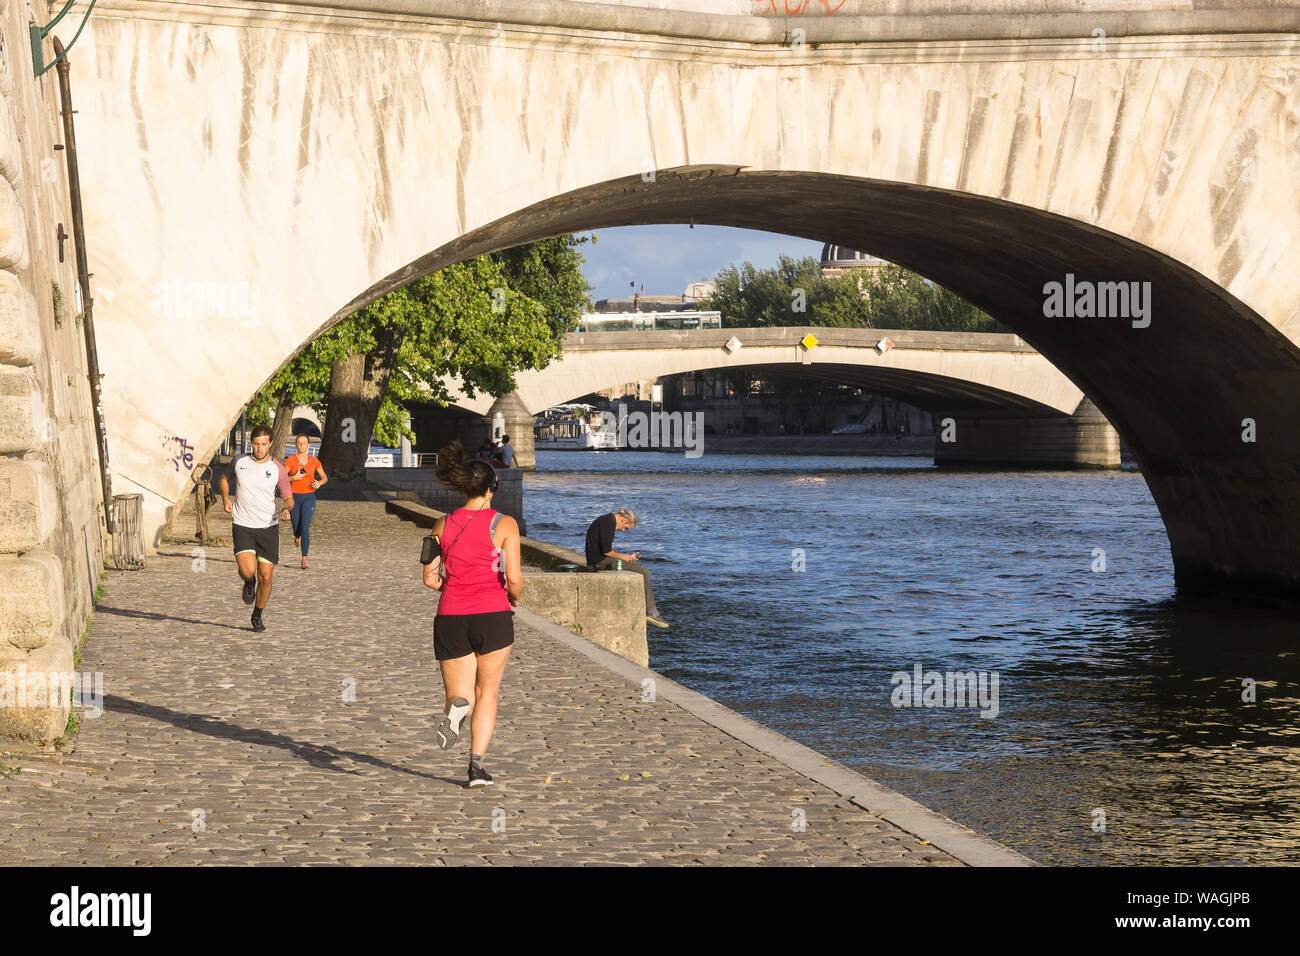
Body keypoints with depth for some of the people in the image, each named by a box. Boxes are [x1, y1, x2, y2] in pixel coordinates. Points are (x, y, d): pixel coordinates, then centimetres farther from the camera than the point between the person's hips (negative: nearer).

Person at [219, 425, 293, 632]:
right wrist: (225, 498, 4)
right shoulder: (239, 461, 0)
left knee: (265, 577, 0)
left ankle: (257, 616, 25)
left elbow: (289, 498, 5)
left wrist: (287, 509, -18)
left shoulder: (278, 469, -4)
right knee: (247, 571, -21)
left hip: (268, 528, 0)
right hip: (242, 527, 0)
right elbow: (225, 477, 21)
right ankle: (249, 583, 18)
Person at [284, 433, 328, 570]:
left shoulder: (314, 461, 2)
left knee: (305, 528, -13)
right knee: (296, 527, 9)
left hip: (309, 497, 0)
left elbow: (325, 477, 13)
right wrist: (294, 478, -21)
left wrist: (319, 483, -8)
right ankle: (297, 537, 49)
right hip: (294, 496, 0)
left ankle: (304, 560, -11)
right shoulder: (290, 460, -4)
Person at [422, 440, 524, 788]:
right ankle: (477, 764, 1)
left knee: (461, 697, 10)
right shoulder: (504, 524, -3)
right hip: (493, 616, -2)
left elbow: (430, 578, 5)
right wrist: (514, 598, 12)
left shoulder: (442, 525, 7)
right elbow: (513, 579, -10)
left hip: (451, 618, 2)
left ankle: (456, 707, -27)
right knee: (487, 694, 14)